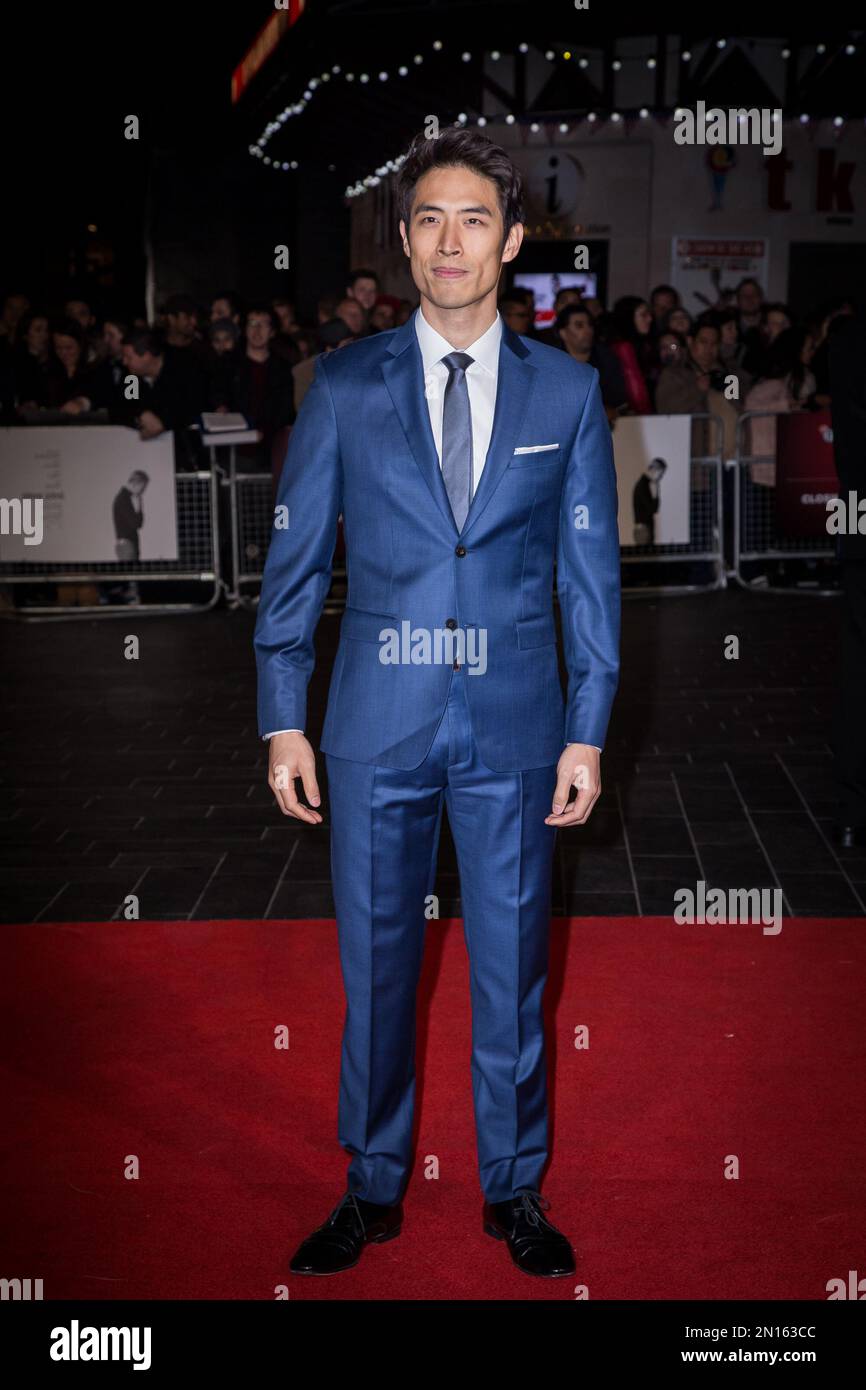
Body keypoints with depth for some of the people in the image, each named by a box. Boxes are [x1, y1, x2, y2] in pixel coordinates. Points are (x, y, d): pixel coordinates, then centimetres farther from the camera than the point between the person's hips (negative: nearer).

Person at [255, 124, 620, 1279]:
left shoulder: (568, 392, 3)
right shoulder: (344, 387, 3)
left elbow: (591, 572, 4)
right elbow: (294, 562, 3)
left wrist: (588, 734, -1)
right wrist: (283, 721, -2)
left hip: (515, 727, 0)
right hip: (378, 723, 0)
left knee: (512, 972, 10)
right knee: (375, 968, 10)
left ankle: (515, 1190, 28)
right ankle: (374, 1188, 28)